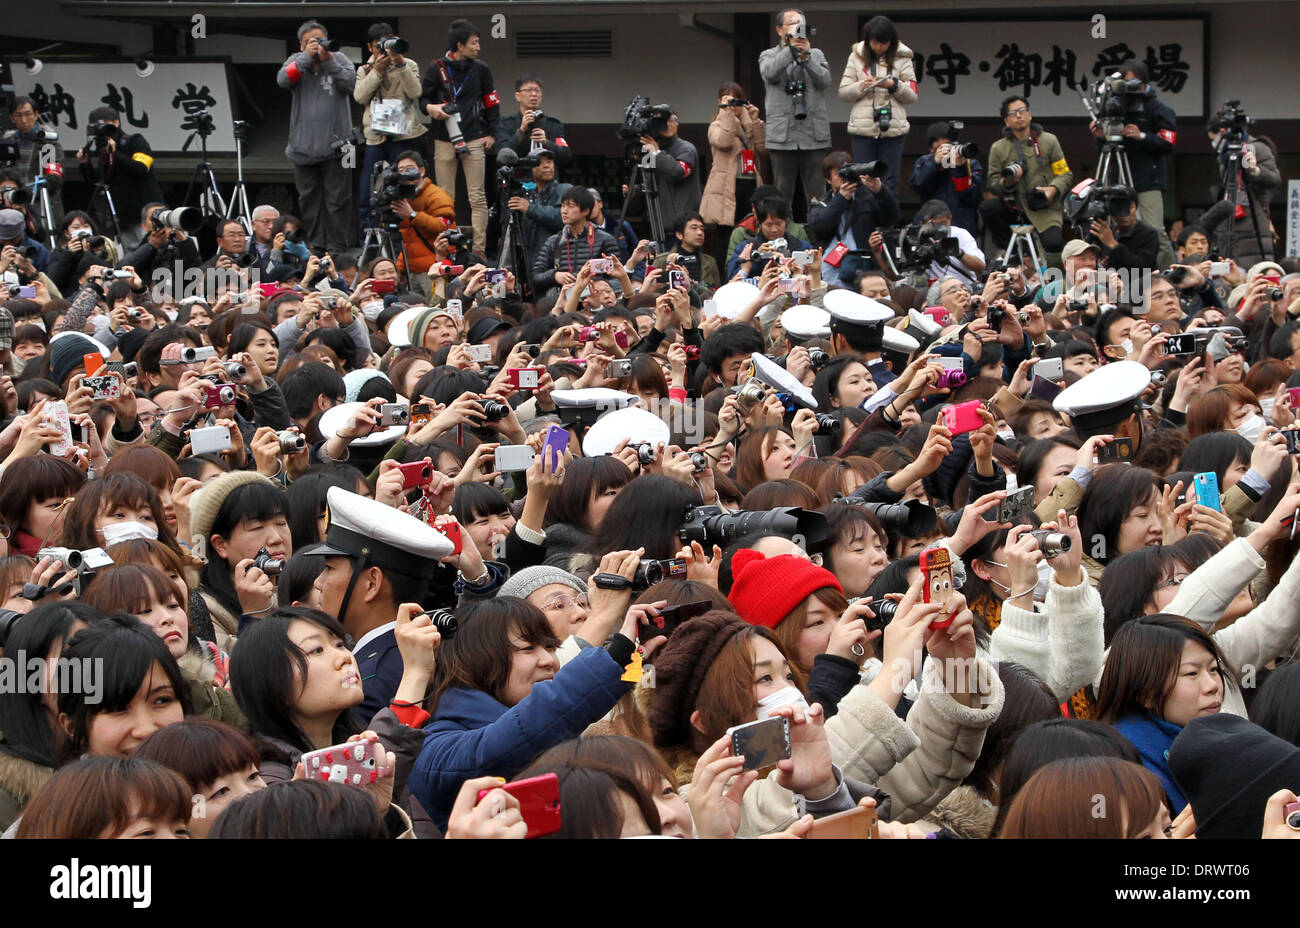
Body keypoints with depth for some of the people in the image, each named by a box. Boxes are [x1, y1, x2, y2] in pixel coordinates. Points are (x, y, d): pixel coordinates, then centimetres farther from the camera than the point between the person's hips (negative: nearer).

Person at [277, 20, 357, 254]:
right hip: (303, 145, 2)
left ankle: (337, 247, 3)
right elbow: (282, 80, -11)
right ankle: (315, 246, 15)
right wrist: (307, 57, -17)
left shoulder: (339, 59, 5)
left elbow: (351, 84, -10)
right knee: (309, 199, 7)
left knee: (336, 199, -1)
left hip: (334, 144, -2)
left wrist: (328, 61, -17)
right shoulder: (296, 61, 8)